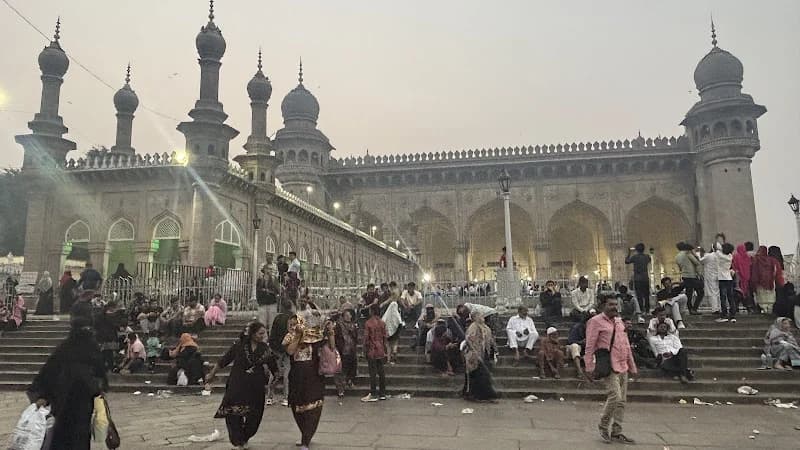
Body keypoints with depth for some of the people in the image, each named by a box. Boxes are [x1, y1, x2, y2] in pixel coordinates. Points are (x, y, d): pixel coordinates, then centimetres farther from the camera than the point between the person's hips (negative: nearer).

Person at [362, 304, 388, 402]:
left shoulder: (368, 323, -11)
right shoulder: (382, 323, 2)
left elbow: (366, 338, -10)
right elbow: (385, 337, 4)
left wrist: (365, 351, 0)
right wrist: (386, 350, 11)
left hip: (372, 351, -5)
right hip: (381, 351, 5)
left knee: (373, 373, 0)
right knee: (381, 372, 10)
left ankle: (374, 395, 4)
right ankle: (382, 394, 16)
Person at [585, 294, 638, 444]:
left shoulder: (619, 321, 16)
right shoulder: (596, 321, -7)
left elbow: (626, 345, 22)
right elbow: (589, 347, -10)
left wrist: (632, 366, 20)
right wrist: (590, 368, -14)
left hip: (622, 366, 8)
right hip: (608, 367, -8)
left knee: (622, 401, 9)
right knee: (615, 396, -15)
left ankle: (617, 433, 19)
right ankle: (603, 427, 6)